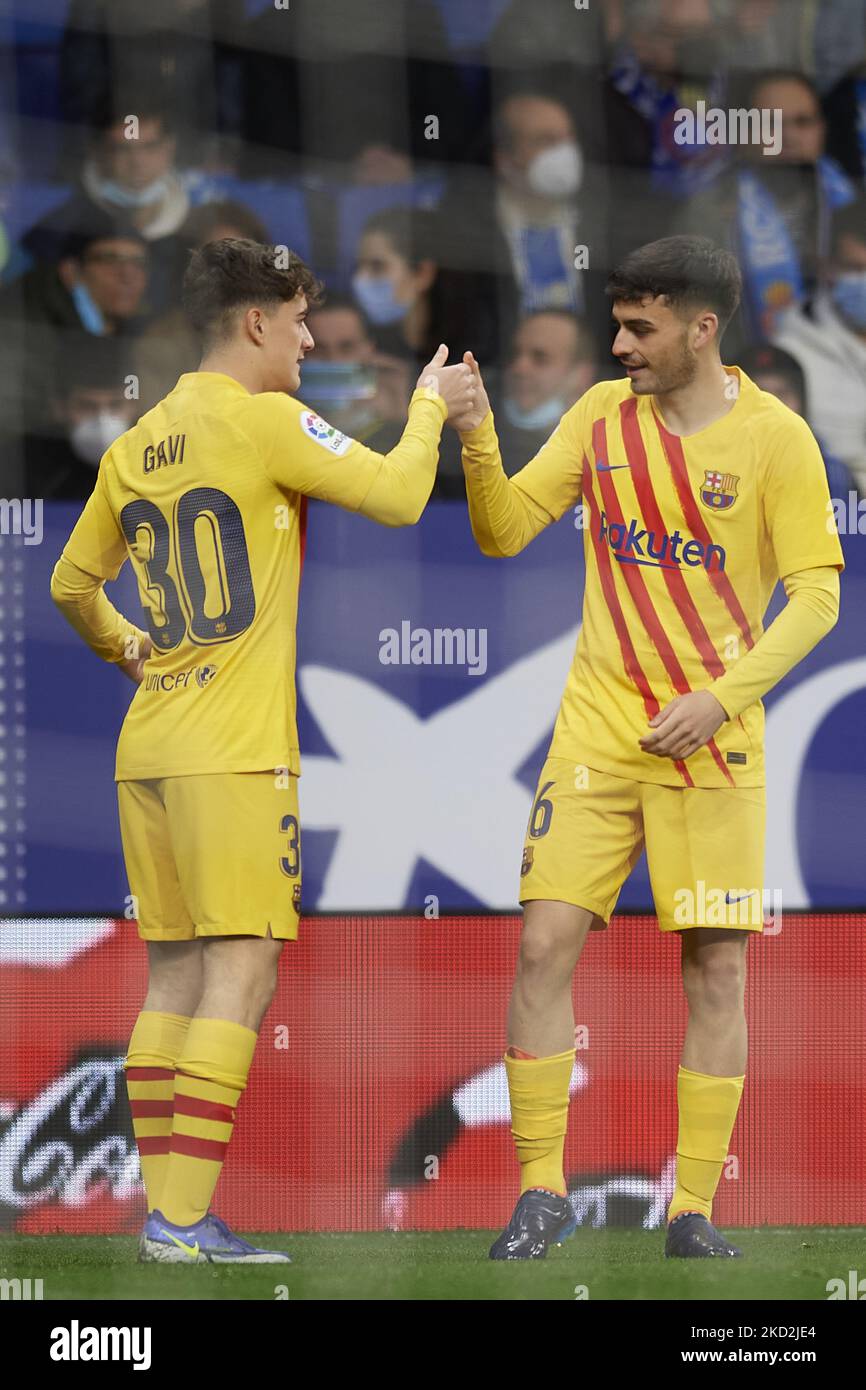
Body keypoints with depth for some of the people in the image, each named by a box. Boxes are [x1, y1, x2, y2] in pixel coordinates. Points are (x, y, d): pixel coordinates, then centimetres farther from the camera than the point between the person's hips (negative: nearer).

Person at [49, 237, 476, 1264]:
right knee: (240, 972, -7)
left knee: (174, 975, 10)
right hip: (235, 747, -8)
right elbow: (395, 496, -10)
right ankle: (182, 1218, -13)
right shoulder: (262, 421, -8)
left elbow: (70, 585, 21)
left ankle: (166, 1211, 8)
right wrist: (429, 408, 6)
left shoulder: (135, 447, 14)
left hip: (147, 745, 8)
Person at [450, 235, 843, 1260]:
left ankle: (693, 1210, 6)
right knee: (544, 944, -6)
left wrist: (721, 696, -14)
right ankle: (540, 1194, 4)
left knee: (716, 966, -2)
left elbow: (816, 590, -5)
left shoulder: (774, 436, -5)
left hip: (714, 738, -2)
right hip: (599, 723, 2)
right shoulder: (601, 416, 5)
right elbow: (503, 532, 6)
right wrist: (477, 440, -12)